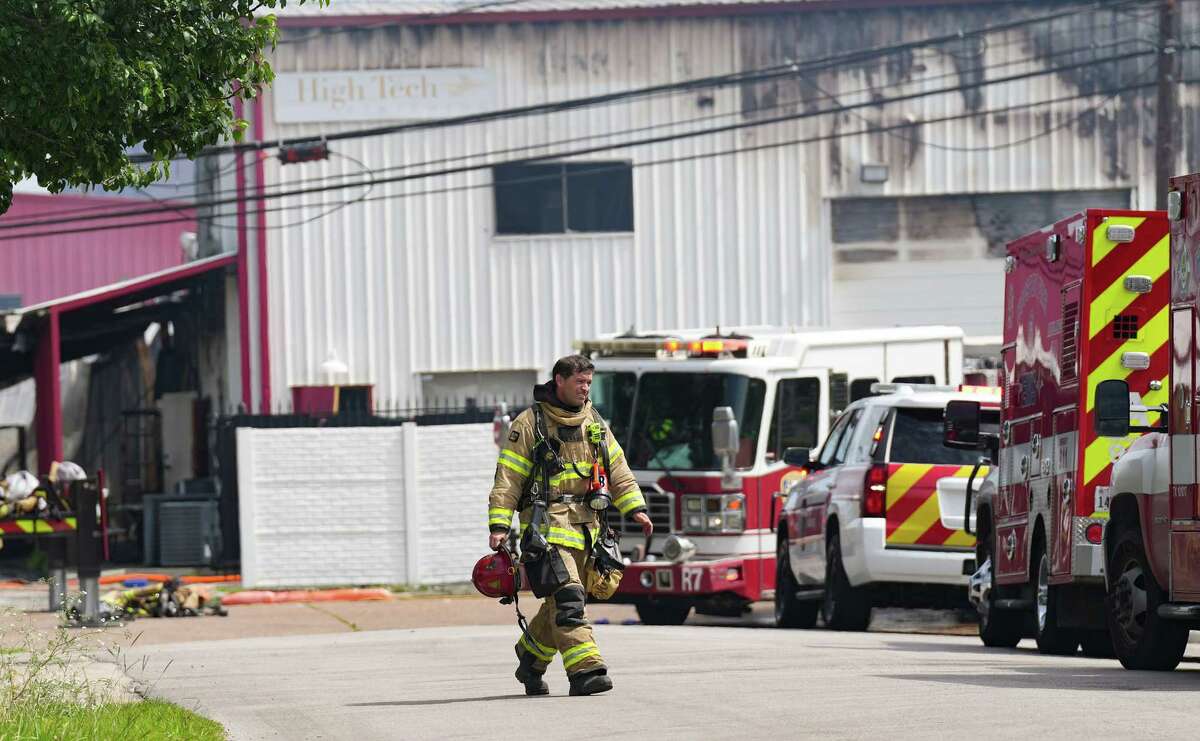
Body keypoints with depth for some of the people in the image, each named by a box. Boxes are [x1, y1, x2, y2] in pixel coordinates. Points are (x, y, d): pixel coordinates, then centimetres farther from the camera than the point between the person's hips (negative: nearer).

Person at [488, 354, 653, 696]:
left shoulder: (594, 423, 15)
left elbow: (618, 472, 18)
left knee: (561, 603, 11)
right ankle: (584, 670, -24)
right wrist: (498, 526, -11)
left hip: (585, 524, 6)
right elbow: (507, 479, -4)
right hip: (547, 523, -6)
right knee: (566, 596, -17)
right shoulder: (529, 424, -3)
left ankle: (530, 660, 31)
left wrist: (636, 509, 5)